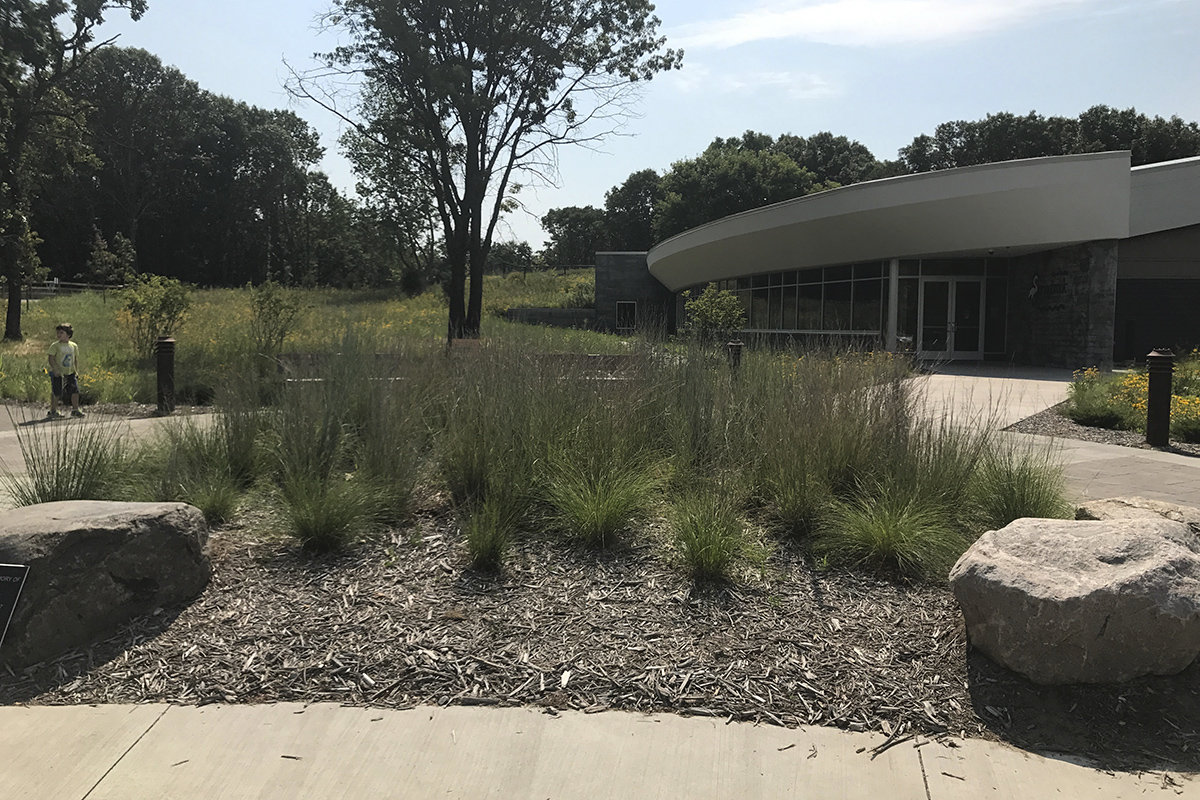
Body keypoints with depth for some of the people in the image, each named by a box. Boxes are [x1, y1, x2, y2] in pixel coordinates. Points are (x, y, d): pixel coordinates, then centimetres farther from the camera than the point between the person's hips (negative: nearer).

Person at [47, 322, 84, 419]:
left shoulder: (74, 346, 8)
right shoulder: (55, 346, -5)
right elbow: (51, 359, -10)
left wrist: (76, 371, 10)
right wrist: (55, 369, -21)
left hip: (70, 373, 4)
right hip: (57, 374, -4)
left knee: (75, 390, 0)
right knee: (56, 393, -2)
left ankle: (75, 410, 13)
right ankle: (53, 411, 11)